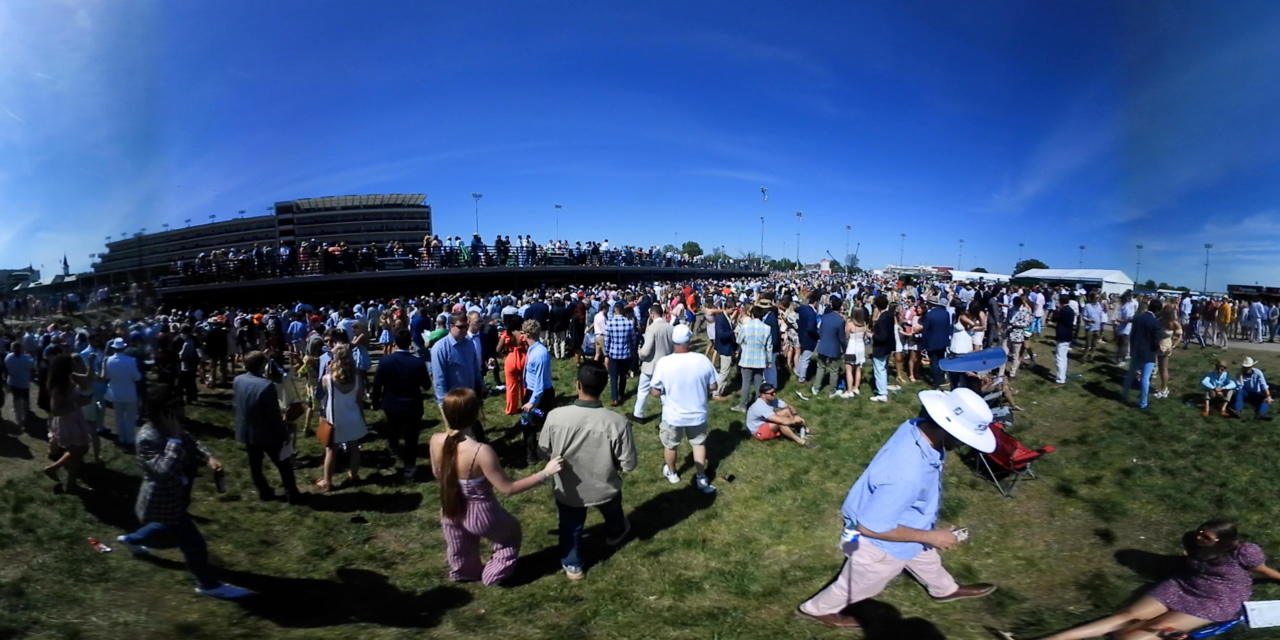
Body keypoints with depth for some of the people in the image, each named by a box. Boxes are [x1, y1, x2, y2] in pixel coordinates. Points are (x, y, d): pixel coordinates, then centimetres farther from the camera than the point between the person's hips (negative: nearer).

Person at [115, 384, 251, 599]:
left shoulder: (171, 428, -6)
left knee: (167, 526, 38)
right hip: (163, 501, -9)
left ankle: (132, 539, 64)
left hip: (173, 496, 10)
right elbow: (165, 470, -41)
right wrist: (174, 438, -41)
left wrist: (209, 457, -14)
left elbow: (191, 443, 5)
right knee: (193, 543, 2)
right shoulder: (148, 438, -33)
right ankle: (208, 584, 19)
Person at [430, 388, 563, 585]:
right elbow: (507, 489, -26)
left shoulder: (436, 441, -19)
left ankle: (464, 572, 62)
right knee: (511, 531, 30)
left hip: (450, 511, 5)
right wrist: (545, 473, -23)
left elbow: (438, 473, 2)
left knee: (461, 555, 35)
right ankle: (496, 574, 45)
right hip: (479, 514, -5)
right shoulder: (481, 451, -37)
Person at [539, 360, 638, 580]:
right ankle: (615, 534, 65)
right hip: (604, 489, 1)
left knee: (570, 527, 29)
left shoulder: (556, 416, -27)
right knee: (613, 514, 36)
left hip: (568, 490, -1)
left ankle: (572, 565, 49)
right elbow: (628, 464, -18)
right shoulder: (617, 422, -30)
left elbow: (544, 449, -9)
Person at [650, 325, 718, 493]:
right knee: (699, 443, 25)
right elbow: (712, 387, -6)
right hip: (697, 413, 1)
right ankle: (701, 478, 31)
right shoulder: (703, 360, -17)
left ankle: (671, 473, 45)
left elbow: (655, 392, -14)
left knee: (670, 445, 24)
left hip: (673, 415, -1)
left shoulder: (663, 363, -23)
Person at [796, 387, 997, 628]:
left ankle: (946, 589, 67)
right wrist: (930, 536, -25)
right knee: (859, 585, 23)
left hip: (896, 522, 8)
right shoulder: (906, 475, -47)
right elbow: (870, 527, -35)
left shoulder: (919, 427, -22)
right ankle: (816, 609, 50)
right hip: (881, 543, -8)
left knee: (927, 560, 36)